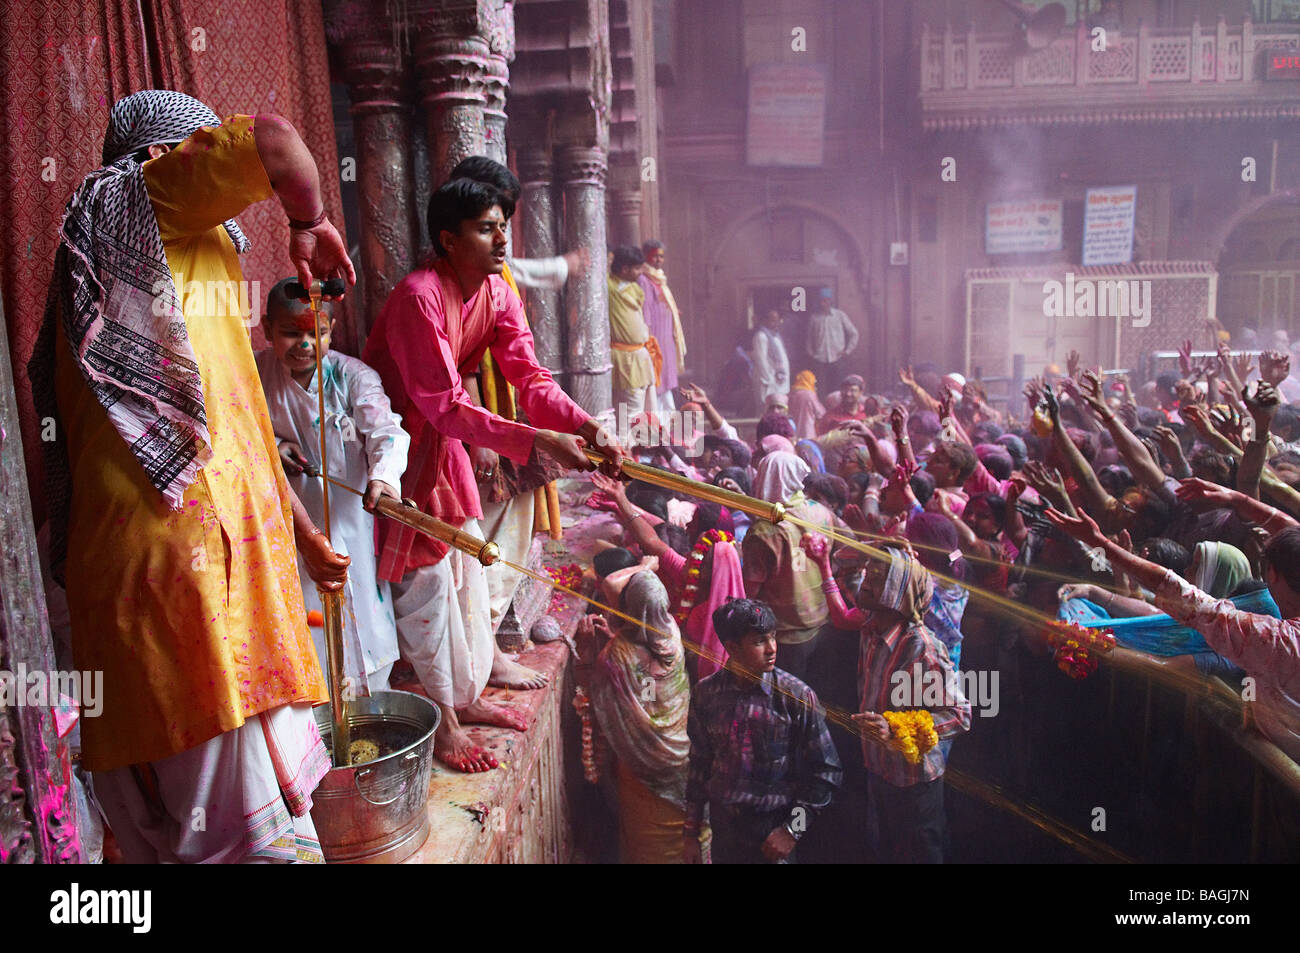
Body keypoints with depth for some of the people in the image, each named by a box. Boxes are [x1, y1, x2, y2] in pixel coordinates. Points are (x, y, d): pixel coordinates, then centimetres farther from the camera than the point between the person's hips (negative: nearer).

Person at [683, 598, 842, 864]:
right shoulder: (706, 693, -7)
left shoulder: (798, 696, -14)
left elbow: (826, 772, -7)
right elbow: (700, 764, 4)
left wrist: (793, 830, -9)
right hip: (723, 828, 3)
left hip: (773, 831, -2)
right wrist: (691, 832, 8)